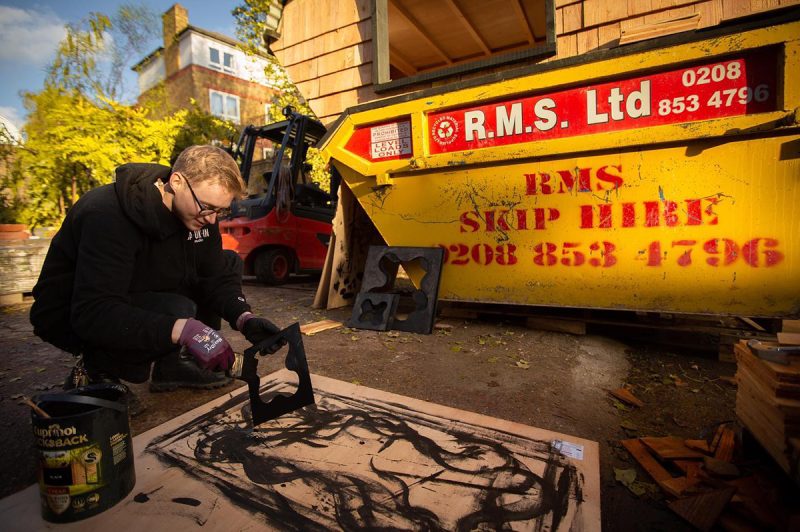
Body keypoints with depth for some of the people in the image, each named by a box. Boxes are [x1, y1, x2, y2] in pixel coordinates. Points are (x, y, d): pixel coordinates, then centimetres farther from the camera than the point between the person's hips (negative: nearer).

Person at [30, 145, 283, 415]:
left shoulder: (197, 211, -10)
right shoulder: (107, 216, -31)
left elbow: (218, 274, -7)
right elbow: (92, 314, -37)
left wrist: (244, 317, -25)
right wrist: (183, 328, -49)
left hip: (138, 301, 7)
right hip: (70, 316, -7)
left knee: (229, 262, -5)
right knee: (176, 311, -35)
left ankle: (174, 364, -1)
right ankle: (94, 372, -6)